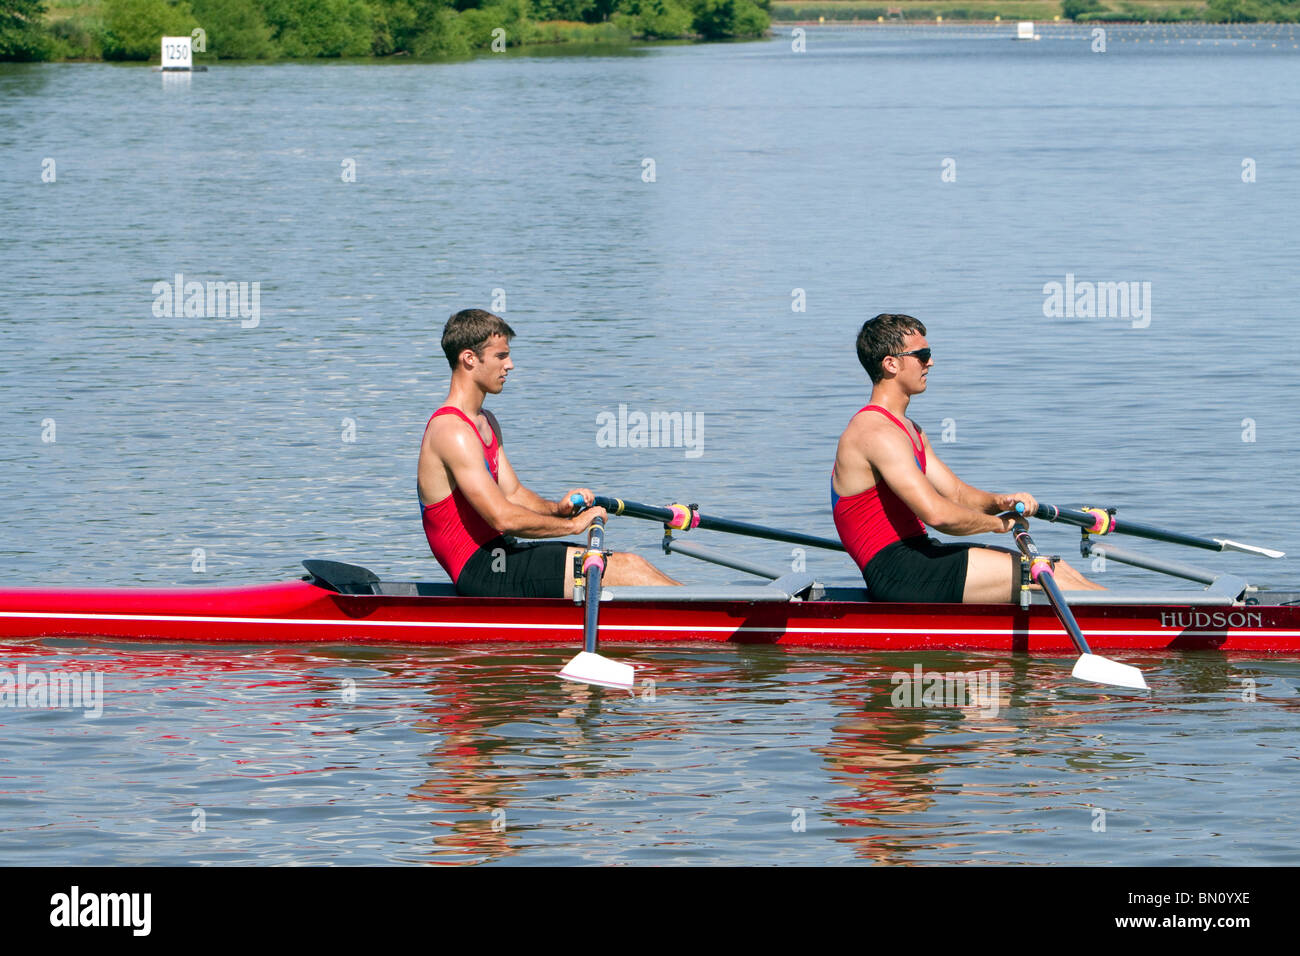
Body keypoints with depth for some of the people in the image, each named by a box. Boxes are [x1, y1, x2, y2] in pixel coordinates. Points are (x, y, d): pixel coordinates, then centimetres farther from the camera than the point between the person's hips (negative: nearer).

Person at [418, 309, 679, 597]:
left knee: (626, 565, 1)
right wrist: (571, 524, -12)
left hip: (494, 557, 10)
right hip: (481, 569, -10)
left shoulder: (487, 423, 17)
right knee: (628, 568, -14)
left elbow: (513, 494, 18)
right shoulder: (452, 431, -18)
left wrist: (557, 508, -3)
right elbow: (503, 518, -23)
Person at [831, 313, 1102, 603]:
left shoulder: (908, 429, 20)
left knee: (1057, 568, 5)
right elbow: (936, 513, -24)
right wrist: (999, 523, -9)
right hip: (897, 570, -11)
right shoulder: (877, 434, -16)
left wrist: (999, 502, -3)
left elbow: (956, 493, 20)